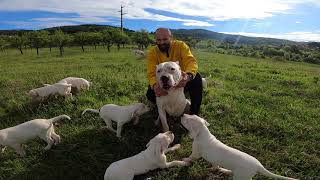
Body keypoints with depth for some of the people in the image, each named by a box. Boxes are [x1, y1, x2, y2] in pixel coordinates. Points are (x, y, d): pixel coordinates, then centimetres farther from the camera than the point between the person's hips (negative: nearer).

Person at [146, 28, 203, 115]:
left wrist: (189, 75, -54)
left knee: (196, 77, -29)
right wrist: (155, 85, -47)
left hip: (181, 80, 0)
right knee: (150, 94, -25)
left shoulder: (181, 45, -15)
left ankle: (194, 113, -15)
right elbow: (152, 74, -22)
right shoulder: (153, 52, -13)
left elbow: (191, 61, -29)